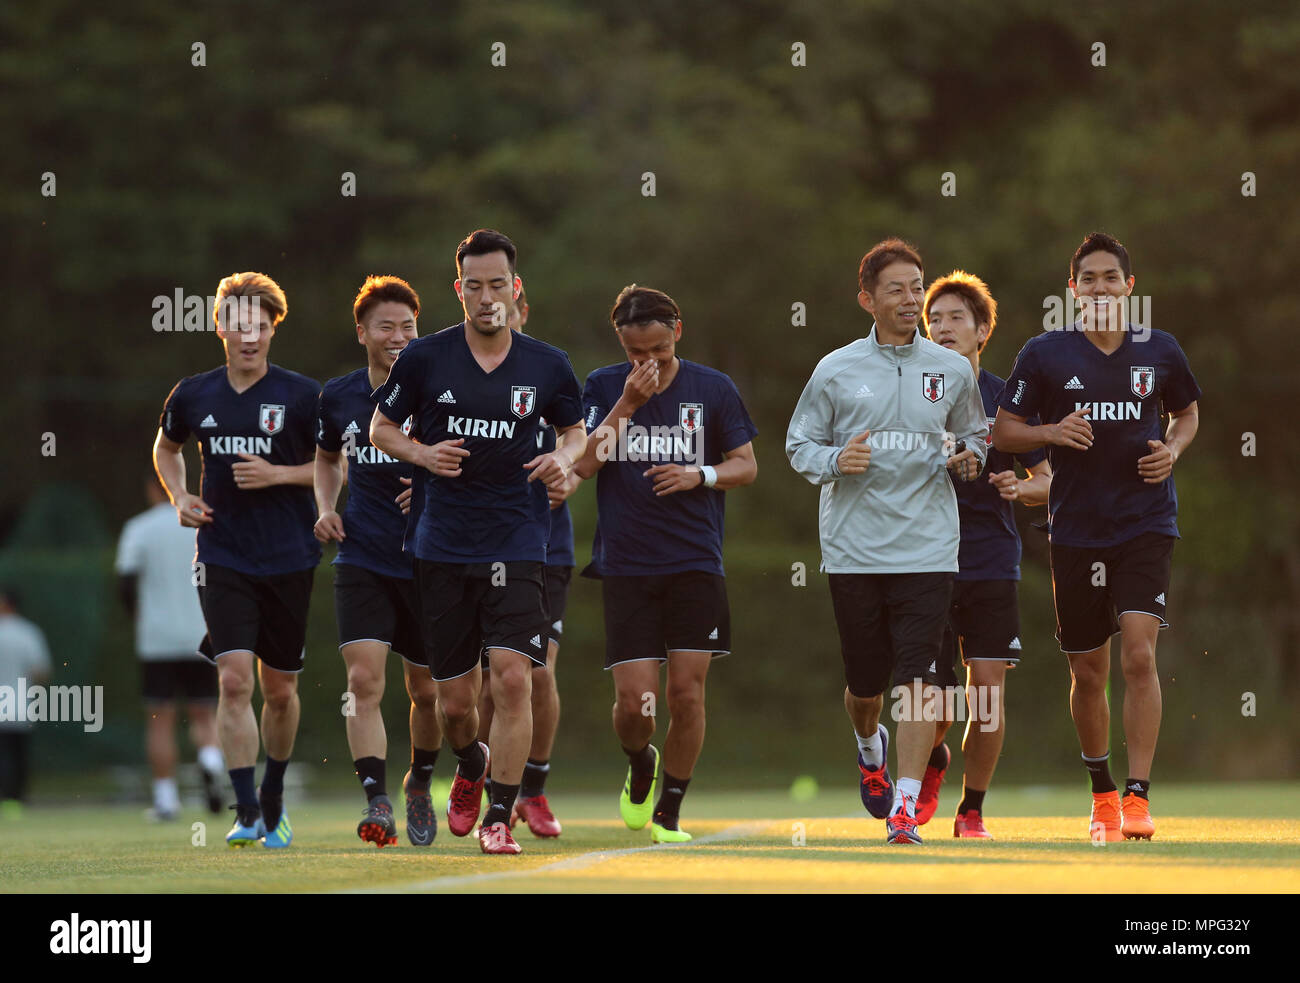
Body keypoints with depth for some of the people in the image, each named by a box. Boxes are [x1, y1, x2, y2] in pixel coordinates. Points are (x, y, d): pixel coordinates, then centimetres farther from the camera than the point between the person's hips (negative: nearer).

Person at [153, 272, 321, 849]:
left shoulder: (301, 395, -4)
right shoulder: (194, 395, 4)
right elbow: (166, 447, 24)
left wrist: (279, 475, -13)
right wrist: (179, 497, 7)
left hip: (289, 559, -1)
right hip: (223, 558, 1)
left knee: (279, 688, 9)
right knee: (233, 680, -14)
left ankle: (274, 799, 31)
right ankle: (246, 814, -14)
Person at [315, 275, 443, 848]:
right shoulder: (338, 397, 5)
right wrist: (326, 509, 7)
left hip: (427, 560, -1)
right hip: (361, 559, 1)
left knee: (427, 691, 10)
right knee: (363, 679, -16)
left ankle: (420, 785, 36)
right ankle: (376, 805, -21)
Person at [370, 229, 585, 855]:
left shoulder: (546, 367, 2)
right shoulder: (426, 358, -1)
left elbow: (575, 428, 19)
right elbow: (380, 428, 10)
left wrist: (565, 457, -4)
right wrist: (422, 455, -10)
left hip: (517, 542, -1)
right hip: (442, 546, 1)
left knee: (512, 677, -17)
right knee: (455, 700, 6)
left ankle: (499, 817, -8)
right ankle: (471, 766, 41)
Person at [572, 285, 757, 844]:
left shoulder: (713, 389, 4)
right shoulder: (603, 388, 3)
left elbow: (746, 465, 9)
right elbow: (583, 464, -8)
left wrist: (701, 475, -11)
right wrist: (628, 404, -16)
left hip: (696, 564, 0)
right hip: (626, 563, 0)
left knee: (687, 692, -4)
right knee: (634, 699, -7)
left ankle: (669, 811, 12)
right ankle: (641, 767, 27)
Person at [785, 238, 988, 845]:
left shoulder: (952, 370, 6)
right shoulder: (835, 371, 2)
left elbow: (973, 433, 20)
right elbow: (798, 442, 8)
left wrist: (968, 458, -2)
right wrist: (834, 461, -12)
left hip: (927, 547, 0)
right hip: (853, 546, 0)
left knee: (918, 679, -13)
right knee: (865, 681, 10)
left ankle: (905, 806, -11)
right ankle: (870, 748, 45)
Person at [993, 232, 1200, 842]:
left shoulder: (1159, 351, 5)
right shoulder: (1044, 354, 1)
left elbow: (1187, 413, 21)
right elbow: (1004, 431, 5)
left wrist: (1173, 449, 0)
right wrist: (1052, 432, -14)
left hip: (1146, 525, -1)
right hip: (1075, 532, 1)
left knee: (1139, 653, -17)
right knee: (1088, 673, 7)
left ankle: (1138, 797, -16)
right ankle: (1102, 792, 27)